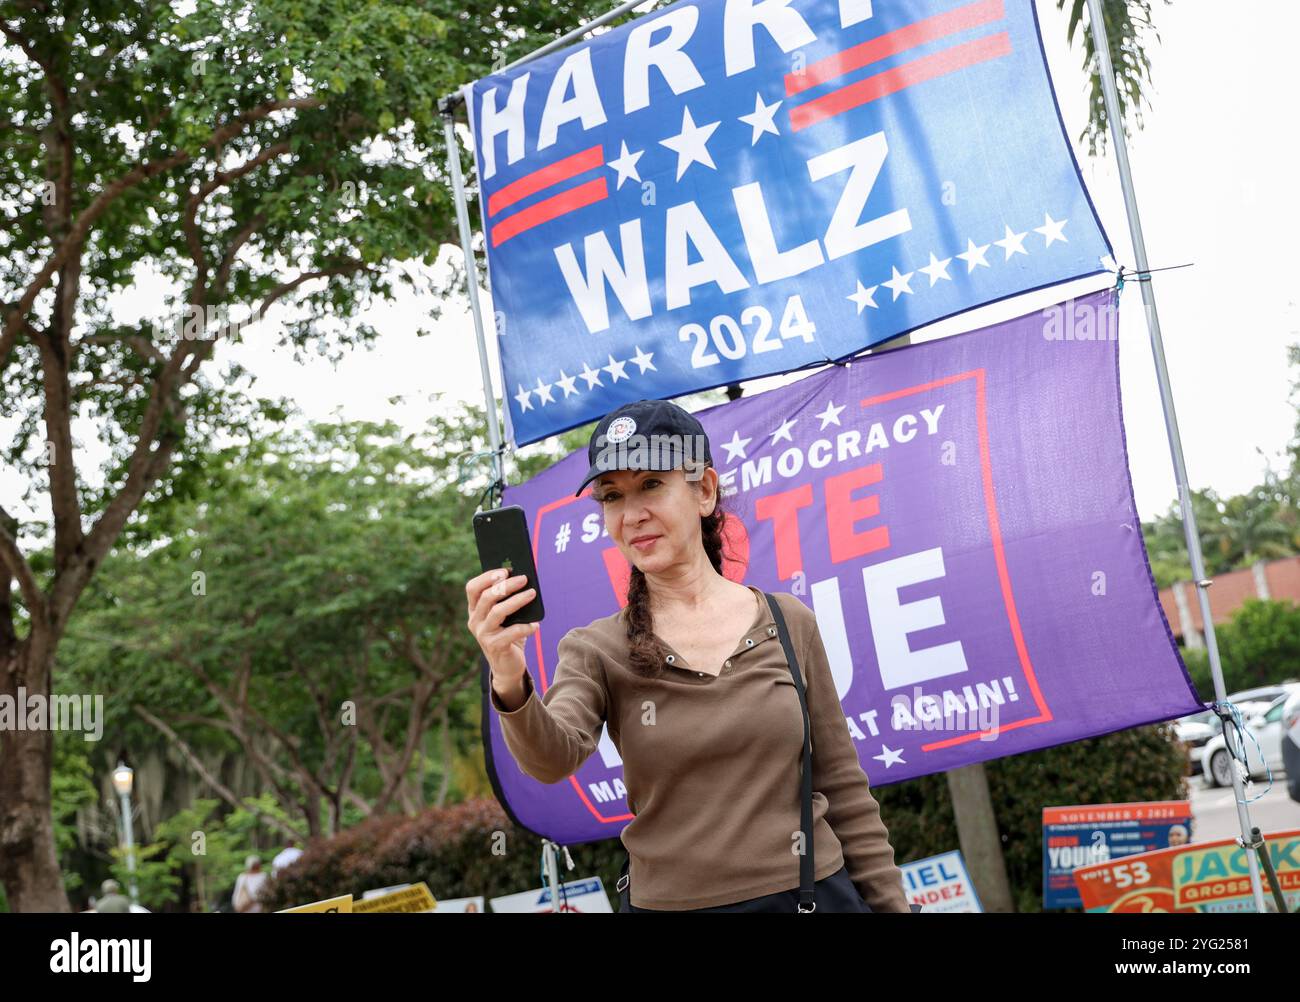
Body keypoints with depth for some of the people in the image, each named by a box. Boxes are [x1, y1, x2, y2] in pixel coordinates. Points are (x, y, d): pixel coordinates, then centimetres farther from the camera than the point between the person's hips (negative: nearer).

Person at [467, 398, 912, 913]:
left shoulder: (788, 623, -1)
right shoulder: (595, 651, -3)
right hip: (669, 902, 0)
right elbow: (552, 757, -22)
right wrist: (511, 686, -41)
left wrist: (890, 903, 2)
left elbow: (844, 789, 4)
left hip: (815, 892, 1)